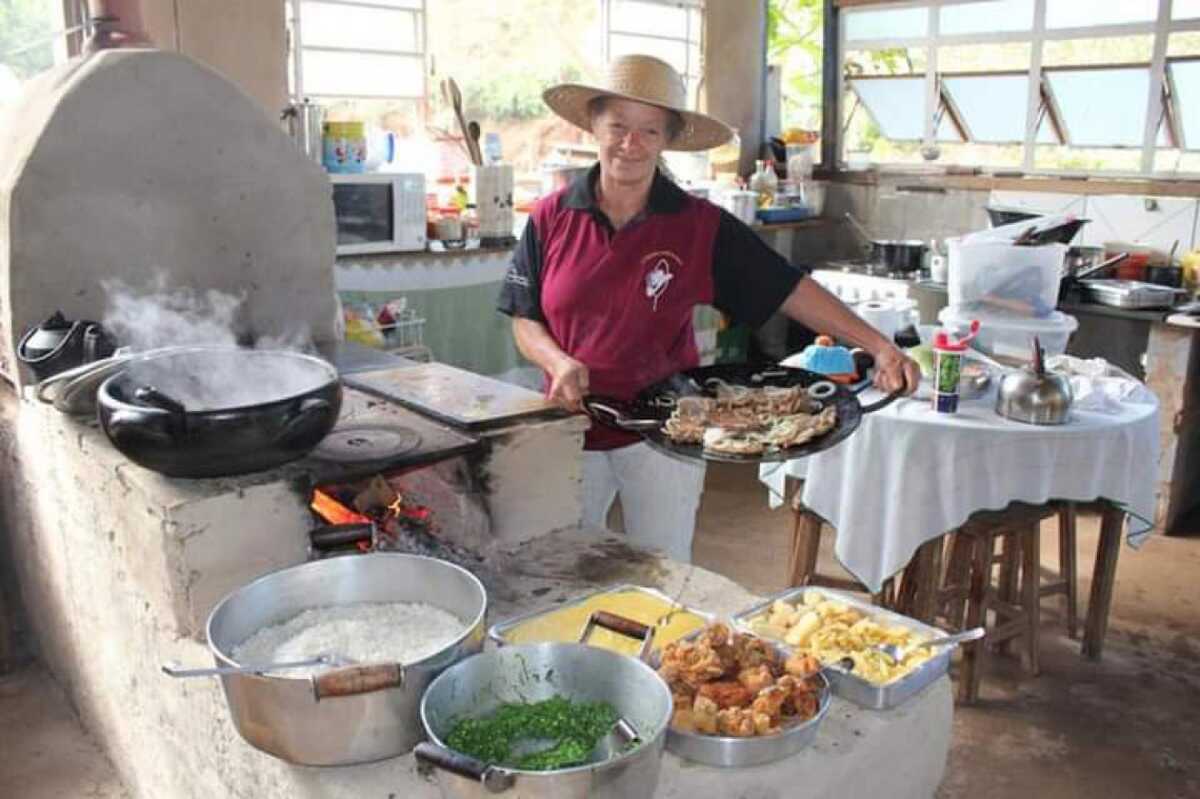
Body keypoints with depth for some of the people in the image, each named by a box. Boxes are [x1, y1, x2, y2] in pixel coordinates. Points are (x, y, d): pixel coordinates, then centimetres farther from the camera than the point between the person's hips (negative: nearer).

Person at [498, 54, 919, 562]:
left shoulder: (701, 227, -9)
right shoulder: (552, 218, -5)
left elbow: (789, 289, -9)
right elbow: (525, 320, 0)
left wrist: (879, 347, -17)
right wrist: (560, 363, -20)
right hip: (573, 429, 2)